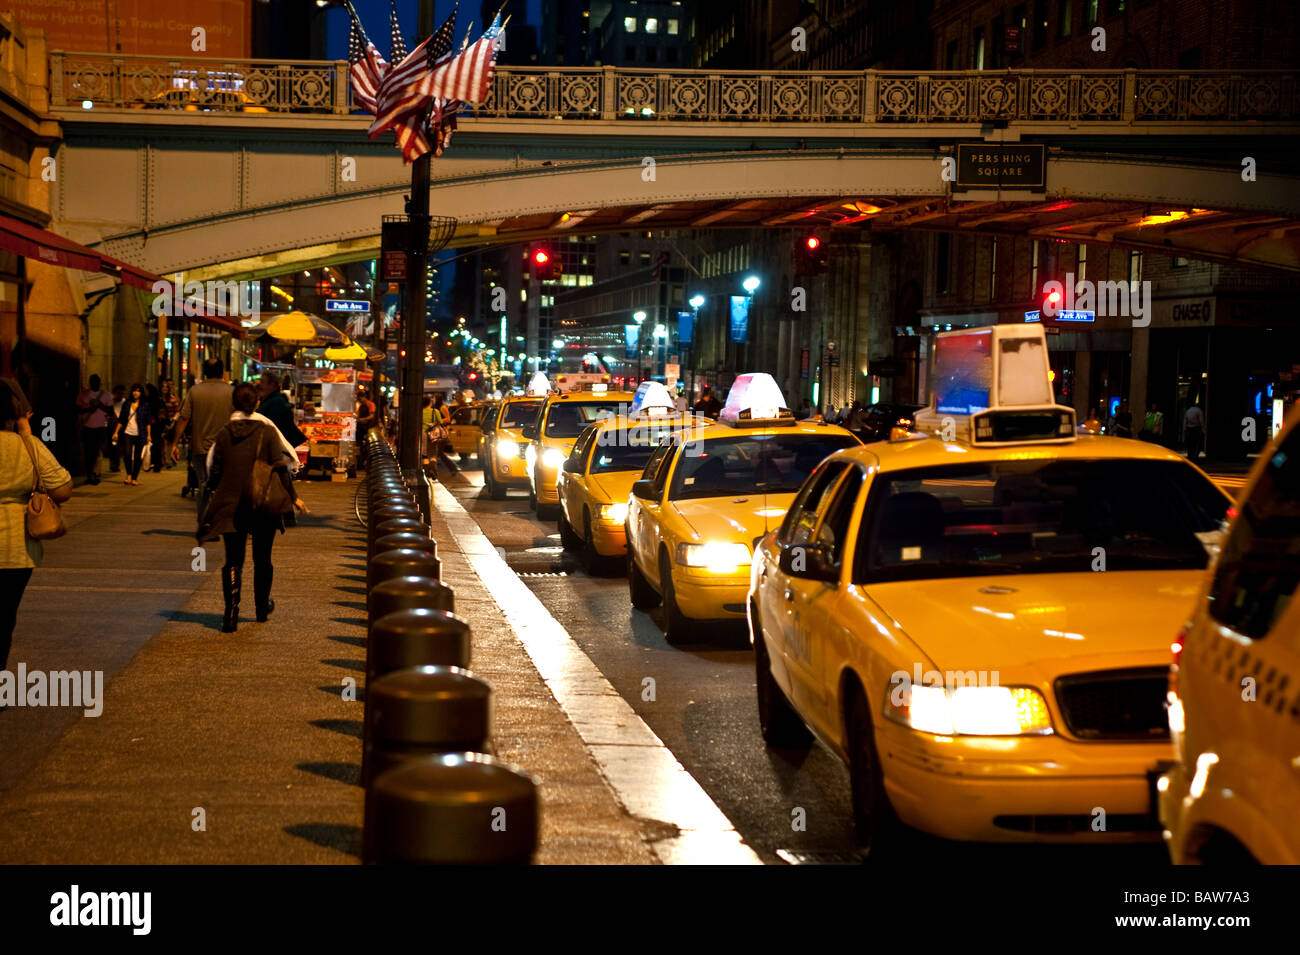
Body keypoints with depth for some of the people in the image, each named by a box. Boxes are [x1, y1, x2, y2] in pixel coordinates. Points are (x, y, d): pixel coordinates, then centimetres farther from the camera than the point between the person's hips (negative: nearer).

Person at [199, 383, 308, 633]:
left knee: (233, 560, 1)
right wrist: (293, 497, 2)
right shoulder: (267, 431, -5)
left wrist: (212, 496, 19)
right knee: (262, 559, 15)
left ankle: (231, 613, -14)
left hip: (230, 504, 1)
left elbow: (214, 470, 4)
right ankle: (262, 607, 29)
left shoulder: (223, 433, 0)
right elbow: (280, 467, -6)